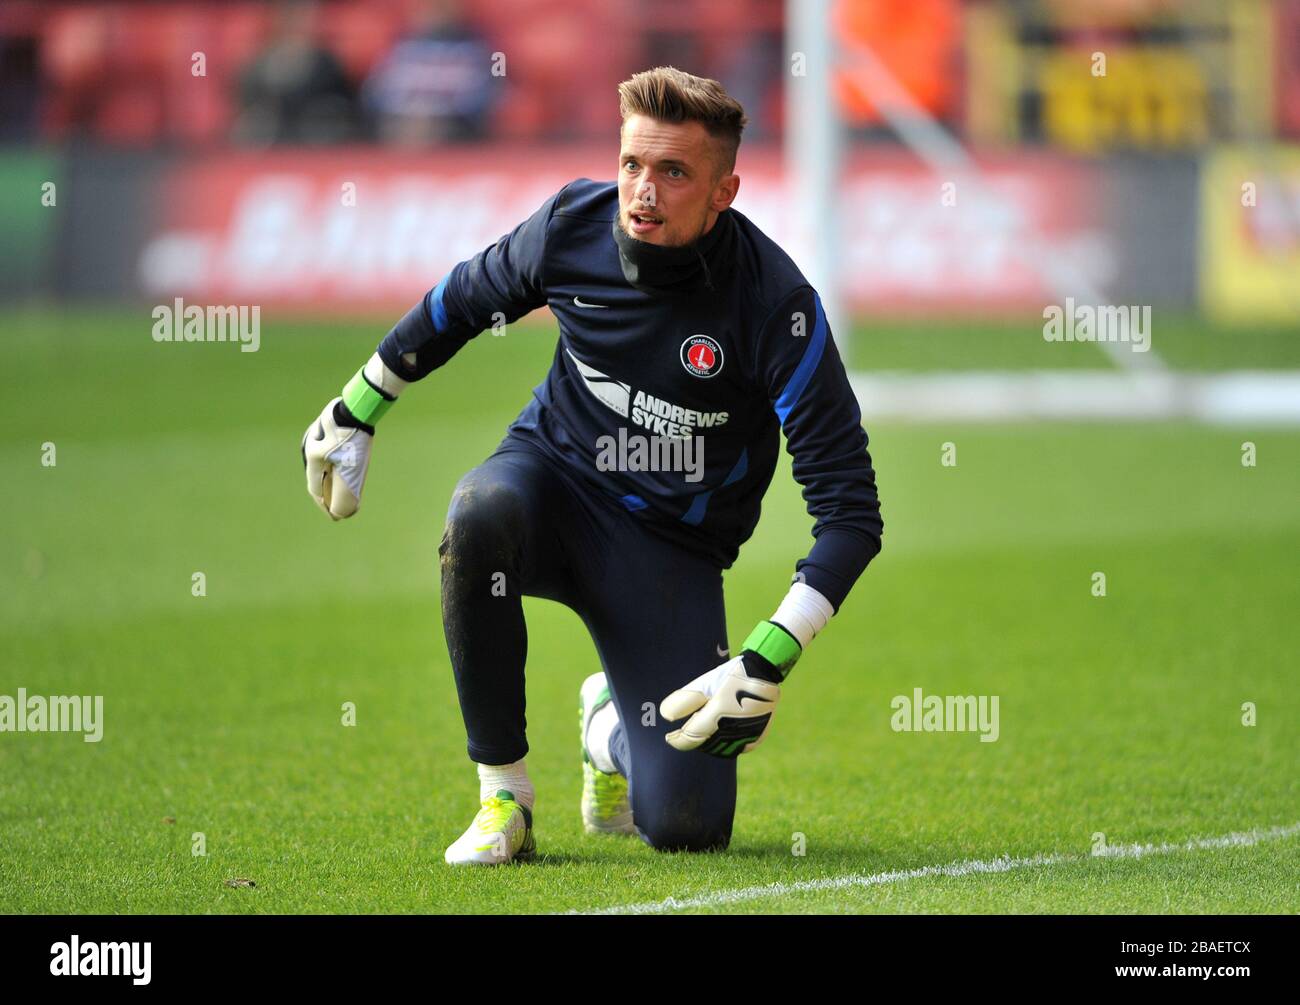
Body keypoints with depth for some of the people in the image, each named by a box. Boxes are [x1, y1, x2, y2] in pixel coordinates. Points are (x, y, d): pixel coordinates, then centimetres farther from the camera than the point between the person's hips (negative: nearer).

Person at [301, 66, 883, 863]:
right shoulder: (575, 224, -12)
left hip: (671, 548, -2)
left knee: (686, 826, -14)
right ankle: (503, 796, -21)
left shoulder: (774, 304, -22)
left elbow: (851, 512, -21)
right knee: (482, 513, -38)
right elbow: (462, 302, 12)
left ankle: (613, 722, 25)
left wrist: (767, 664, -30)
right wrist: (355, 414, 19)